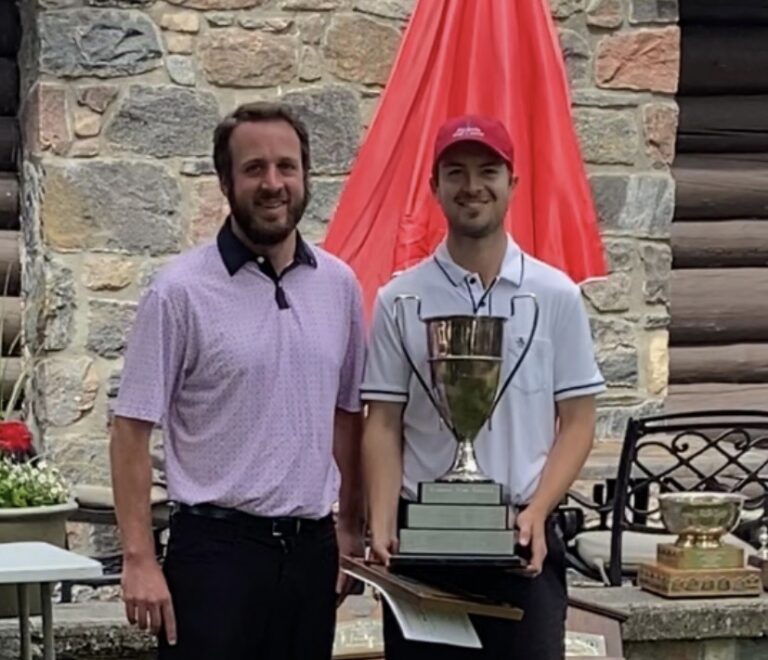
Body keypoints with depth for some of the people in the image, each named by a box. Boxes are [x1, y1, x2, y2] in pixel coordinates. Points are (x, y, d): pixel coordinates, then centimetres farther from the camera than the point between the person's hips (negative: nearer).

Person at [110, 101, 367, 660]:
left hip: (311, 546, 5)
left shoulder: (339, 284, 7)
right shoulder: (182, 290, -7)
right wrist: (139, 559, -13)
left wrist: (351, 530, 12)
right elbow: (132, 428, -8)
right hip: (216, 548, -4)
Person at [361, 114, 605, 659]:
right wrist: (382, 525, -9)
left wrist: (536, 512, -9)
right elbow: (383, 424, 4)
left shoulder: (556, 295, 3)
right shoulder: (400, 299, 3)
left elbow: (577, 420, 4)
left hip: (522, 537, 0)